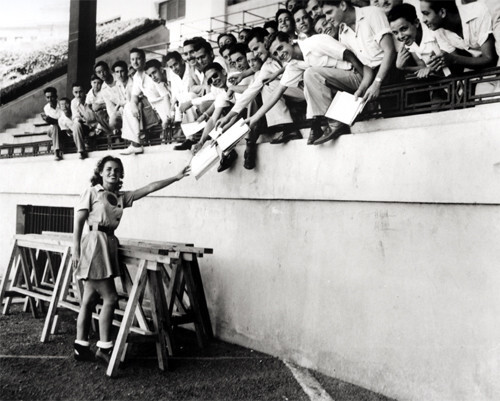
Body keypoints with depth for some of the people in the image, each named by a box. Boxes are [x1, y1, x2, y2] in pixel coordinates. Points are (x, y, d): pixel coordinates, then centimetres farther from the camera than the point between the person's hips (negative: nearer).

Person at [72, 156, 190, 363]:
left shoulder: (121, 197, 15)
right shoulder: (92, 192, -1)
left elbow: (150, 188, 13)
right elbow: (78, 221, -4)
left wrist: (176, 177, 11)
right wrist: (76, 250, -10)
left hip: (109, 245, 7)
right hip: (95, 243, -7)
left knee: (89, 300, 10)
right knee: (110, 298, -7)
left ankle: (81, 348, 17)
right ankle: (104, 348, 1)